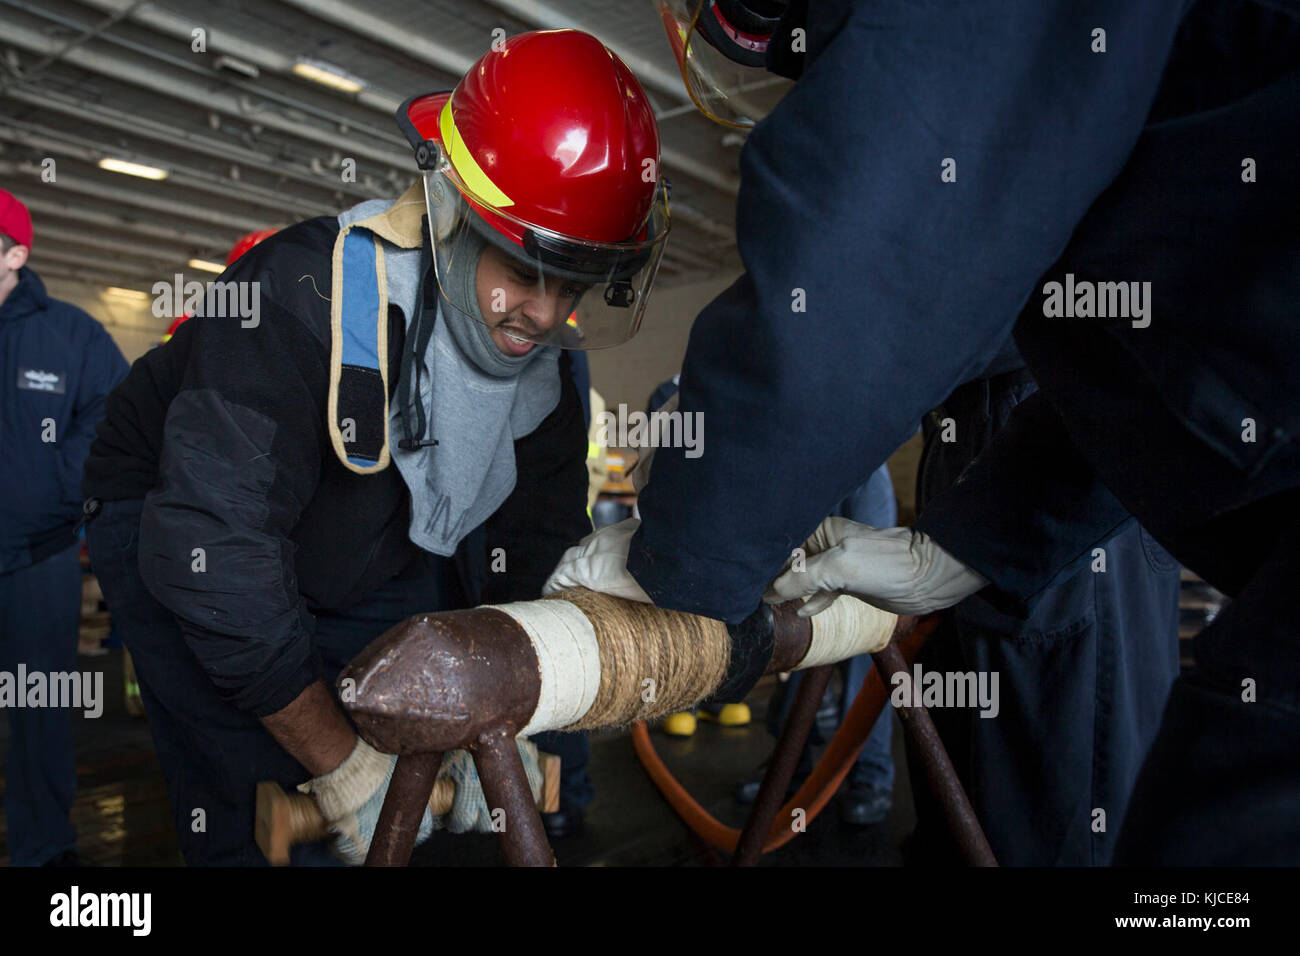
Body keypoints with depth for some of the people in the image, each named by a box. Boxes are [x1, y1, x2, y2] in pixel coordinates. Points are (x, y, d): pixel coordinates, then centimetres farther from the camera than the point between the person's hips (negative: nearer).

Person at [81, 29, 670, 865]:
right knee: (261, 798, -18)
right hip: (173, 522, -5)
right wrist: (341, 764, -34)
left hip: (369, 550, 6)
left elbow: (542, 541, -8)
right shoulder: (302, 301, -38)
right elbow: (213, 553, -40)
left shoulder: (544, 355, -16)